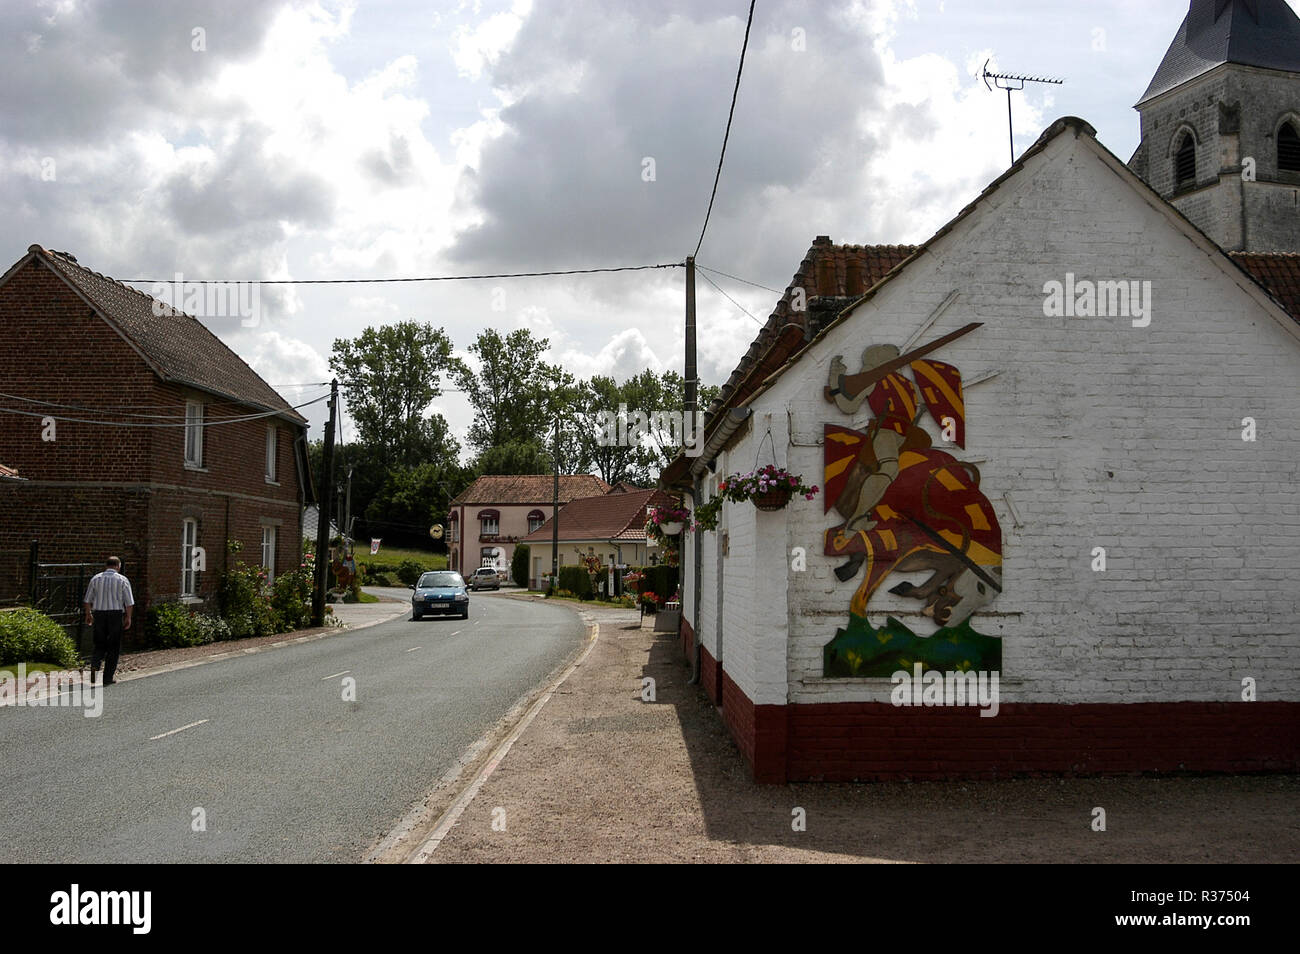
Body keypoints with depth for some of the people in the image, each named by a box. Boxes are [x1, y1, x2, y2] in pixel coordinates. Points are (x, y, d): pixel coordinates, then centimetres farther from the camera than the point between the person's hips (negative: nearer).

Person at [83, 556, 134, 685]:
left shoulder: (96, 578, 6)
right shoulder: (122, 580, -1)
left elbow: (87, 600, 9)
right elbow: (129, 602, -3)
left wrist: (88, 614, 19)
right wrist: (128, 617, 5)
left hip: (99, 613, 2)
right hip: (116, 614, -2)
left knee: (99, 645, 13)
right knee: (113, 647, 5)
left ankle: (94, 665, -14)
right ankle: (107, 678, 5)